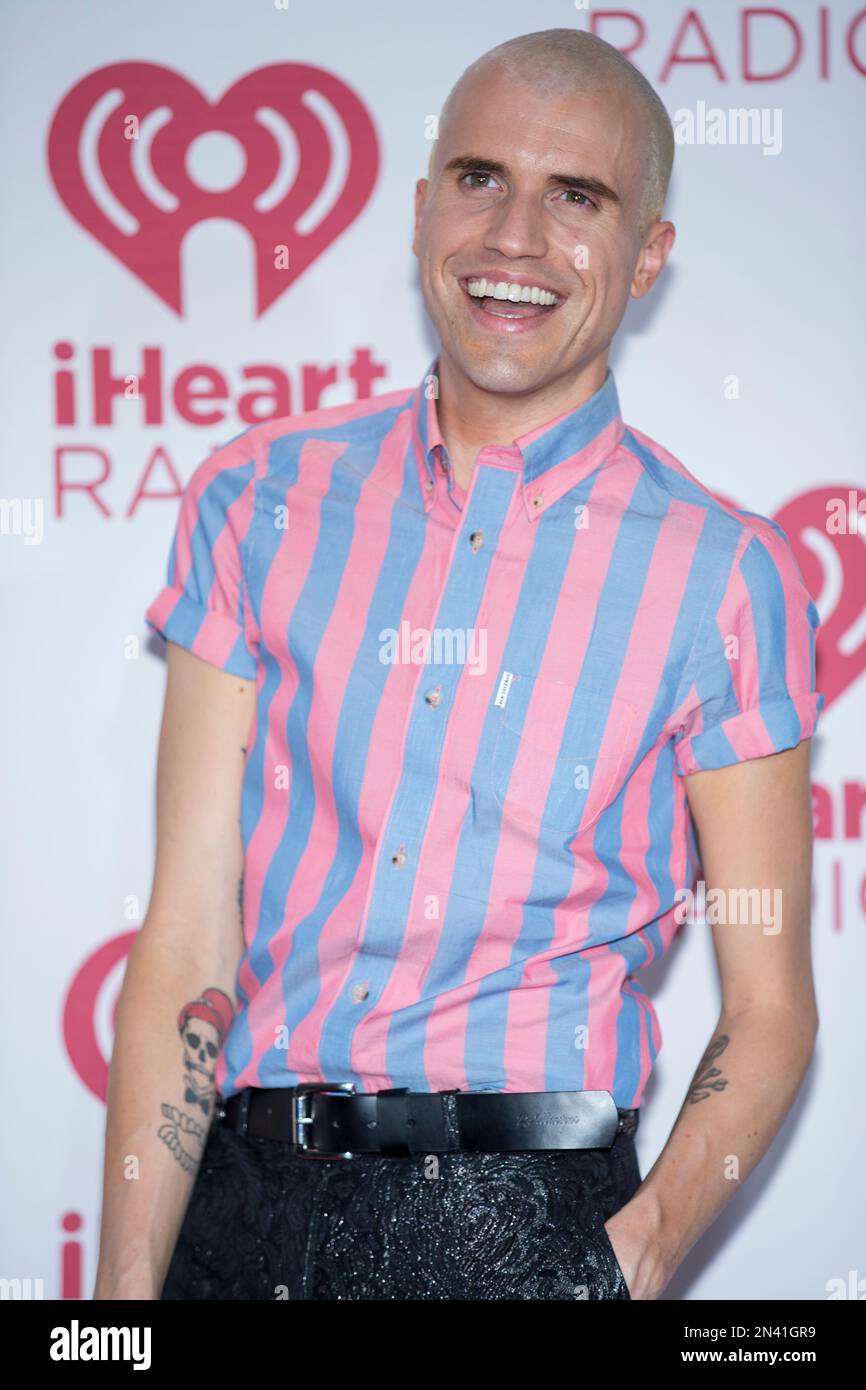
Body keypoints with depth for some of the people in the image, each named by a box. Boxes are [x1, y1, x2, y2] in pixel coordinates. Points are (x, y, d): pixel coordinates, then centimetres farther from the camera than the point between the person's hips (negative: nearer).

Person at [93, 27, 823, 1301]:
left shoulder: (724, 576, -2)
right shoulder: (260, 503, 4)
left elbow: (768, 1011, 0)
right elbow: (186, 940, -1)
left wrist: (648, 1250, -16)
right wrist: (126, 1287, -9)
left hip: (533, 1229, -2)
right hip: (244, 1200, 2)